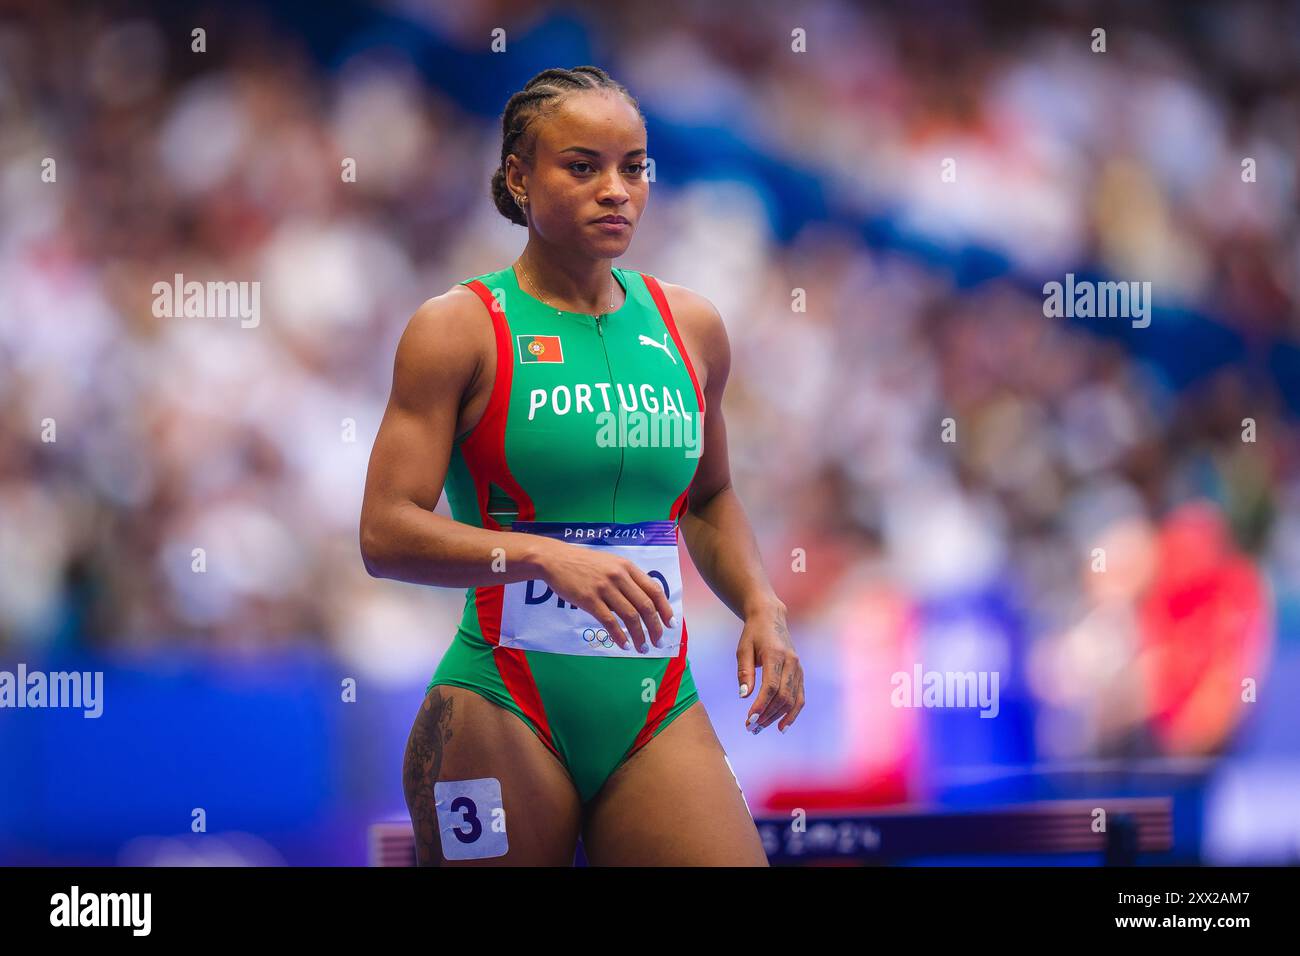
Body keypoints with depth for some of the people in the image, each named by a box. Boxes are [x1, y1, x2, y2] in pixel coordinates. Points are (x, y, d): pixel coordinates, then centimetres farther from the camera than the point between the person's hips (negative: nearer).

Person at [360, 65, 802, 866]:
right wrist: (544, 556, -24)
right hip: (505, 704, -3)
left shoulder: (690, 326, 11)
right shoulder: (460, 329, -3)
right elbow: (386, 534, -11)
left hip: (659, 712, 4)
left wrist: (761, 608, 9)